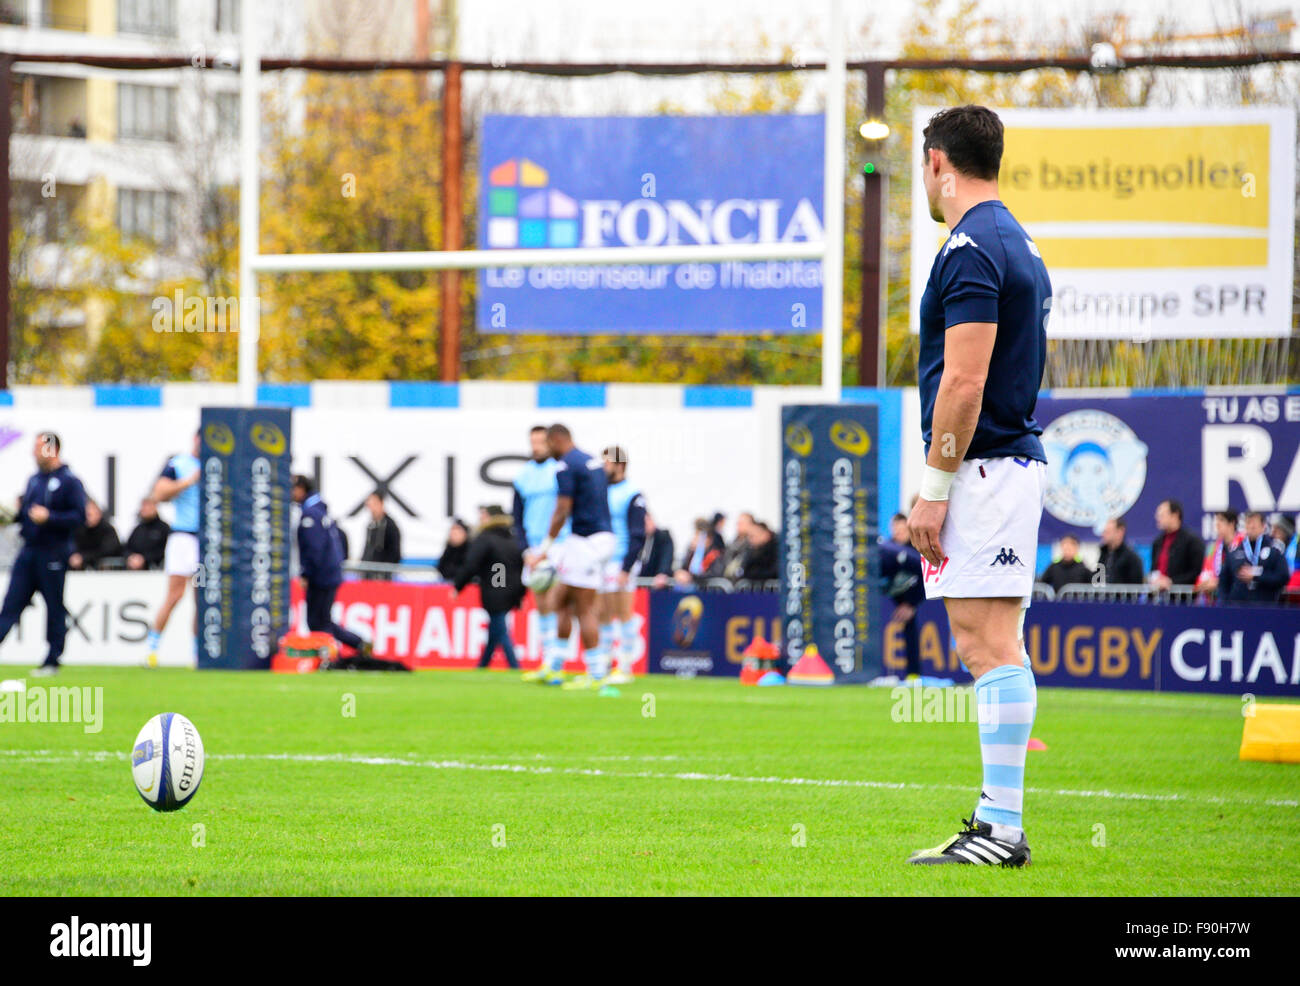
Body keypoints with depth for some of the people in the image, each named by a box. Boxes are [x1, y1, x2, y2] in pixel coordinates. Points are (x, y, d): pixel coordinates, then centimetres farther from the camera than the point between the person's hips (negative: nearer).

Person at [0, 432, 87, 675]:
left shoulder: (69, 482, -7)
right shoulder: (34, 481, 16)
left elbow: (79, 516, -14)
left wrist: (49, 517, -22)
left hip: (53, 553, -7)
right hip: (28, 550, 7)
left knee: (55, 607, 1)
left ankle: (52, 661, 7)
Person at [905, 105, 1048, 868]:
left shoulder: (971, 249, -14)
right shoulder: (1018, 244, 18)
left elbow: (964, 381, -19)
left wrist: (932, 488, -16)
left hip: (985, 466, -10)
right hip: (1017, 458, 10)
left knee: (990, 644, -12)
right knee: (994, 646, 12)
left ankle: (1003, 829, -15)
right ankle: (999, 818, 16)